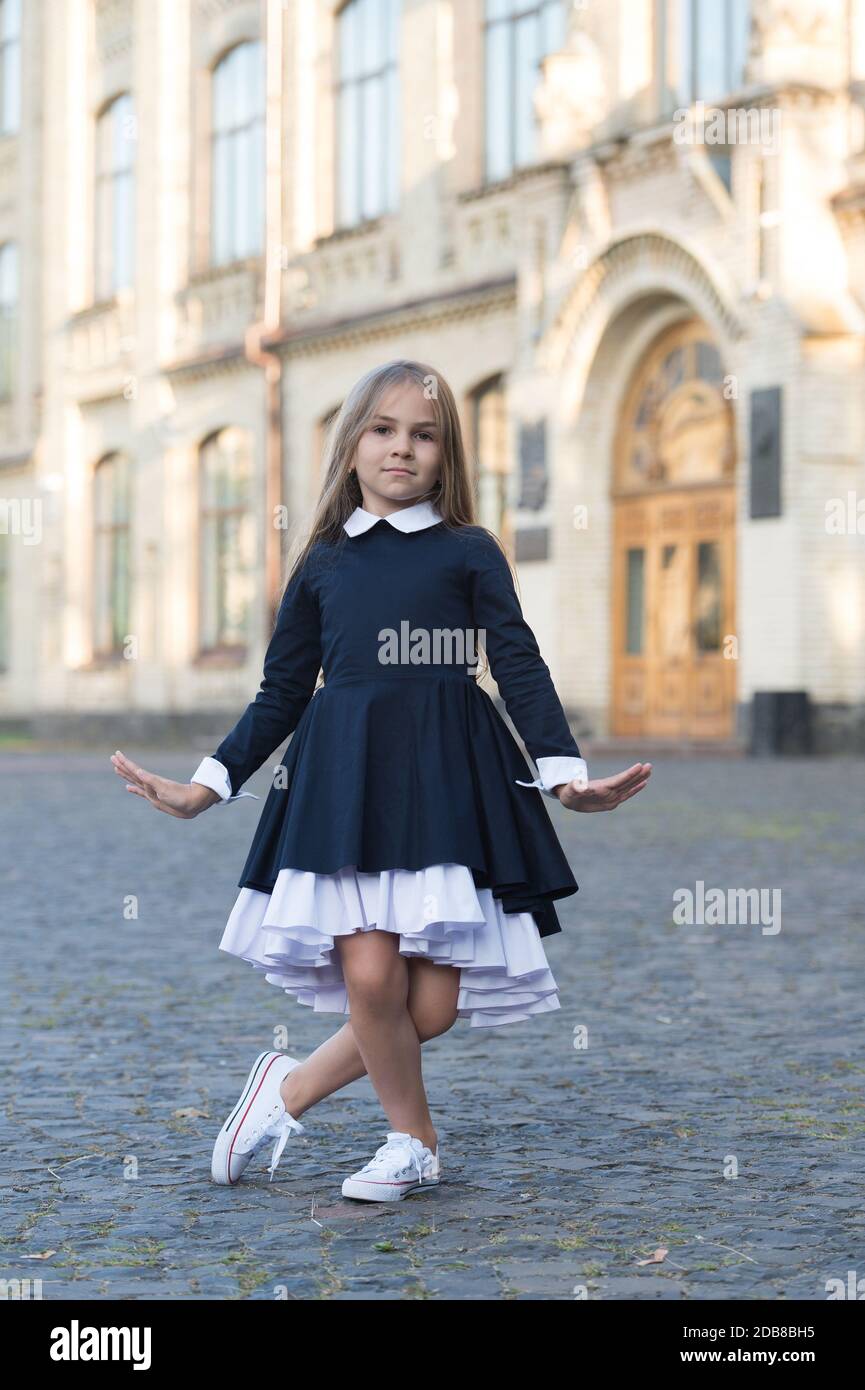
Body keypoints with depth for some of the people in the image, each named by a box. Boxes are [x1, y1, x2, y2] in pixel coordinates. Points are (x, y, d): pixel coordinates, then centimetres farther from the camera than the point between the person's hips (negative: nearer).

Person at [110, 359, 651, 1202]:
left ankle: (292, 1089, 18)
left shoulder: (470, 553, 8)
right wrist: (204, 787, 11)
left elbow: (520, 668, 1)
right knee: (369, 977, -14)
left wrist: (563, 773, -13)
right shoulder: (322, 564, 13)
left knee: (431, 1004, -7)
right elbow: (281, 693, 17)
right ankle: (414, 1143, 12)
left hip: (448, 777, -1)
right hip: (344, 782, 1)